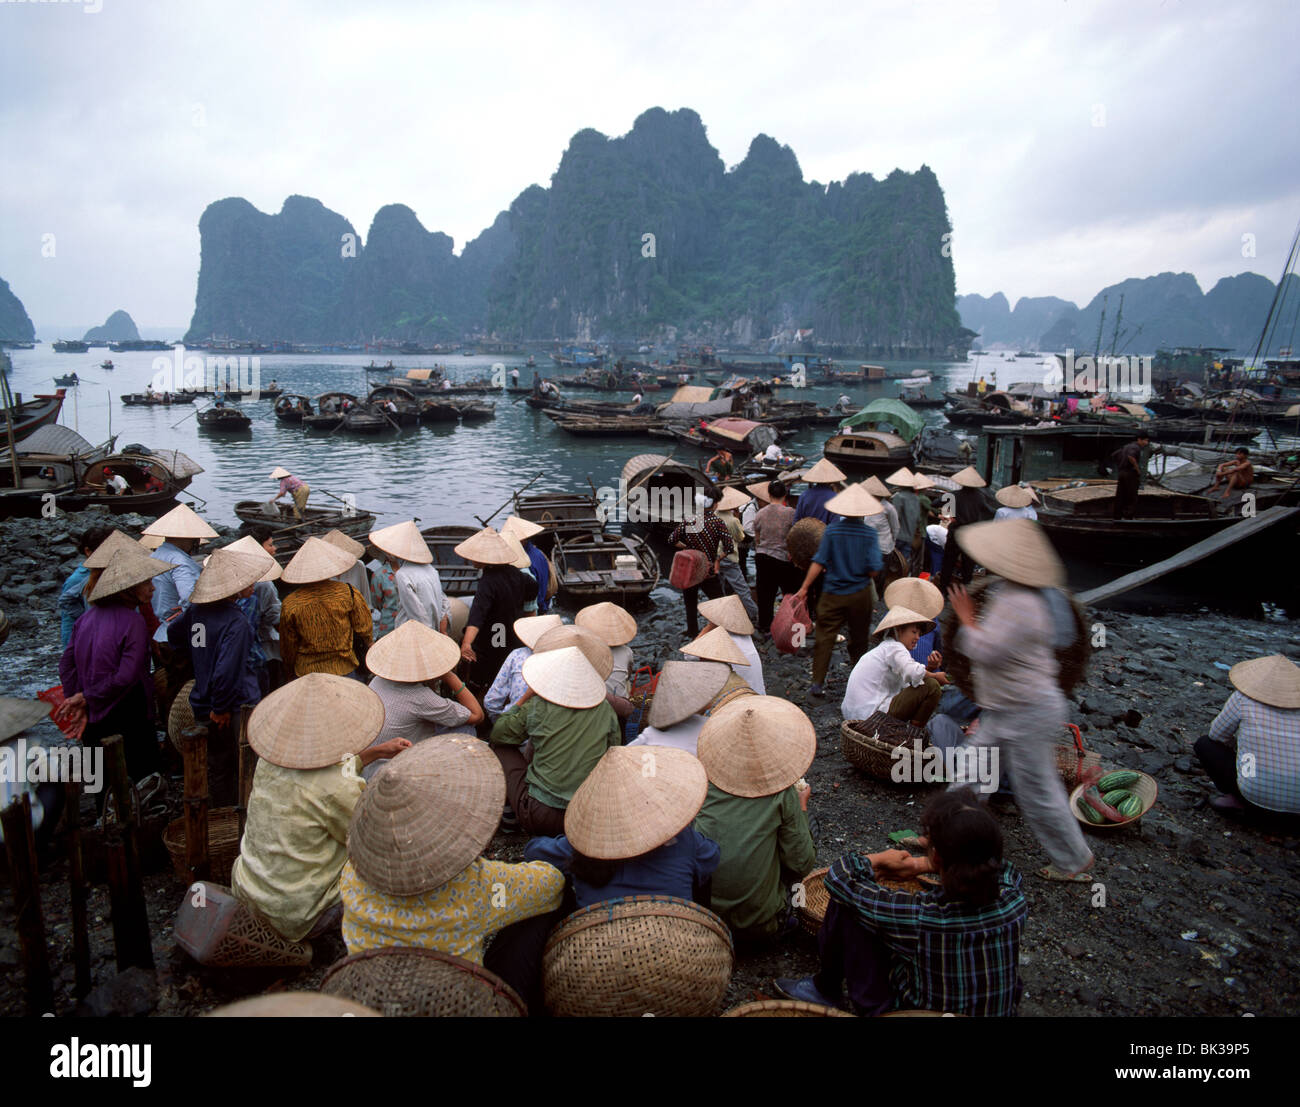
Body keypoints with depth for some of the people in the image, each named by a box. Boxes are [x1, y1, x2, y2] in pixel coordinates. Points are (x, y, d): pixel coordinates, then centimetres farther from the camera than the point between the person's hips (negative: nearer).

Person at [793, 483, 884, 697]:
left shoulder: (832, 530, -7)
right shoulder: (869, 533, -9)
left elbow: (819, 562, -9)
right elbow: (874, 570, -11)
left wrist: (804, 587, -3)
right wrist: (862, 575, 11)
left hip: (833, 593, 0)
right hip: (860, 594, 0)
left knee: (825, 637, 3)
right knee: (858, 638, 16)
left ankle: (817, 682, 0)